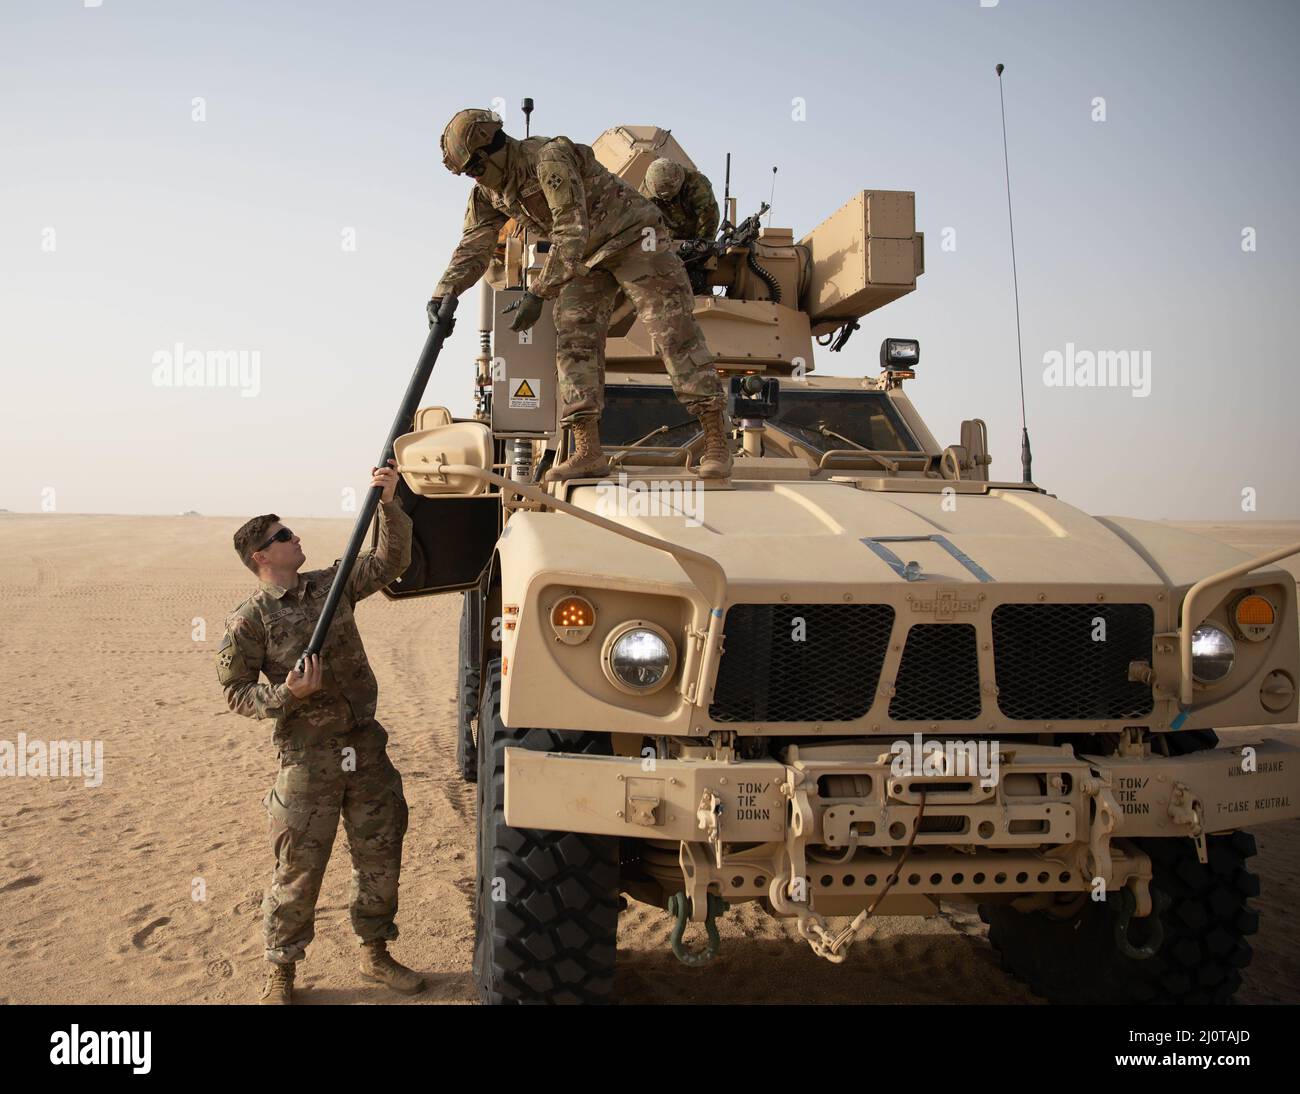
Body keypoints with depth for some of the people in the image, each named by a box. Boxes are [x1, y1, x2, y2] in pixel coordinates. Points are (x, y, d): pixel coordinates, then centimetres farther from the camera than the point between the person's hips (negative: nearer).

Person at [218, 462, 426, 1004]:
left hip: (366, 746, 5)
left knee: (380, 858, 13)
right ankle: (280, 973, 21)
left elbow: (392, 560, 5)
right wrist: (286, 695, -21)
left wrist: (389, 505, -9)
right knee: (299, 872, 3)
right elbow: (235, 691, -5)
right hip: (308, 758, -5)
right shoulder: (249, 620, -8)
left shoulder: (331, 584, 5)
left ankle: (375, 954, 30)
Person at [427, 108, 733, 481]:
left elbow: (571, 233, -31)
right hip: (585, 259, 8)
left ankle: (717, 442, -11)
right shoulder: (488, 191, 0)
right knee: (574, 345, -4)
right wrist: (443, 294, -10)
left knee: (674, 334, -12)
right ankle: (588, 453, -6)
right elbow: (473, 246, 4)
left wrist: (538, 294, -32)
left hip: (632, 239, -8)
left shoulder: (550, 158, -27)